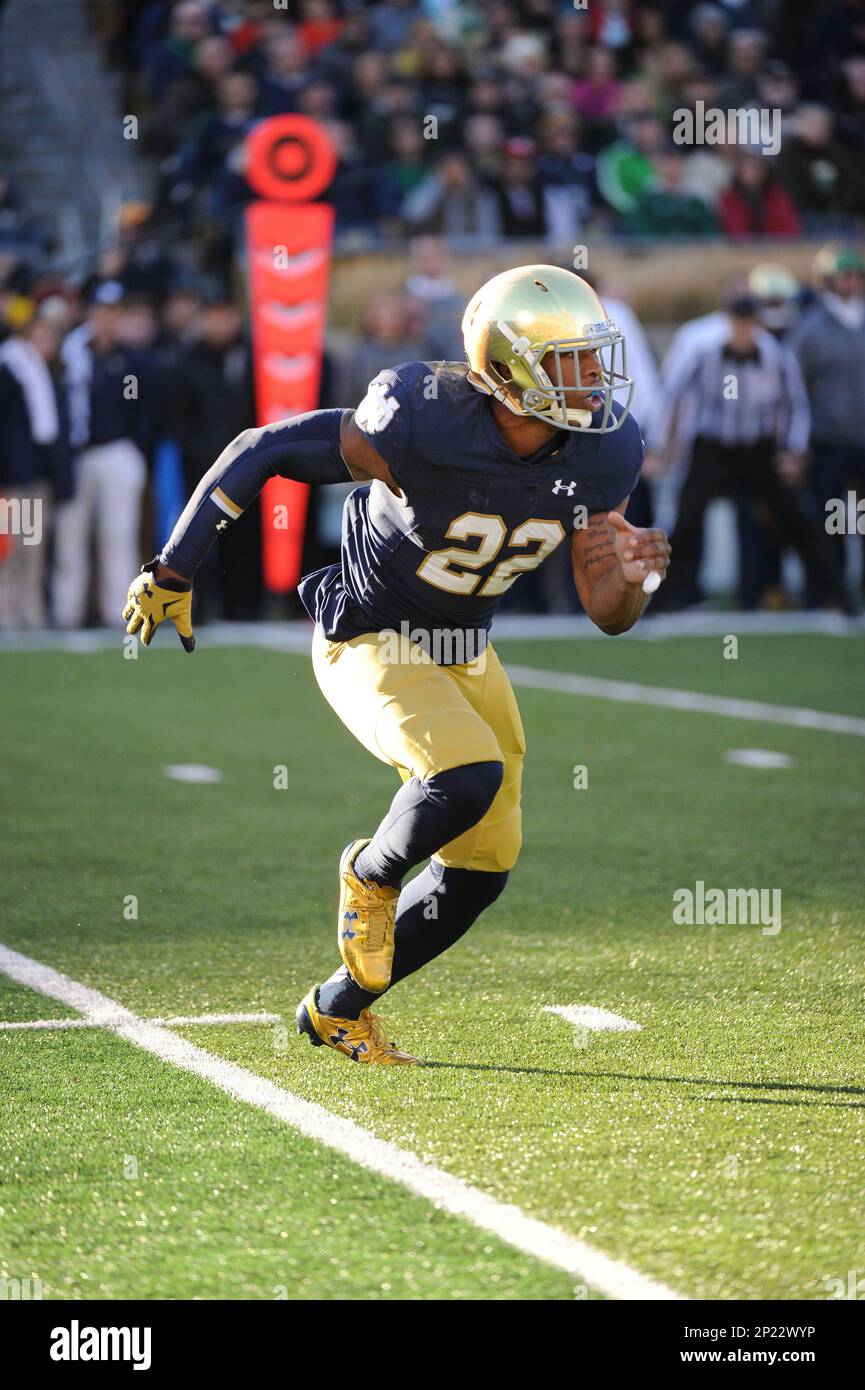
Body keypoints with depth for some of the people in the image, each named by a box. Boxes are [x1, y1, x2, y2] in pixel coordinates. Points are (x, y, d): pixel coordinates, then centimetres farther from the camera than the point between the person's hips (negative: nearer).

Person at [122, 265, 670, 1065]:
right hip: (369, 646, -7)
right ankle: (371, 874, 2)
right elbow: (263, 453, -20)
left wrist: (630, 577, -30)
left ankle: (338, 1010, 28)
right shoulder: (422, 424, -31)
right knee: (469, 777, -31)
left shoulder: (602, 453, -13)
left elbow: (607, 615, -5)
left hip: (465, 653, 7)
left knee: (482, 869, 7)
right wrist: (173, 573, -14)